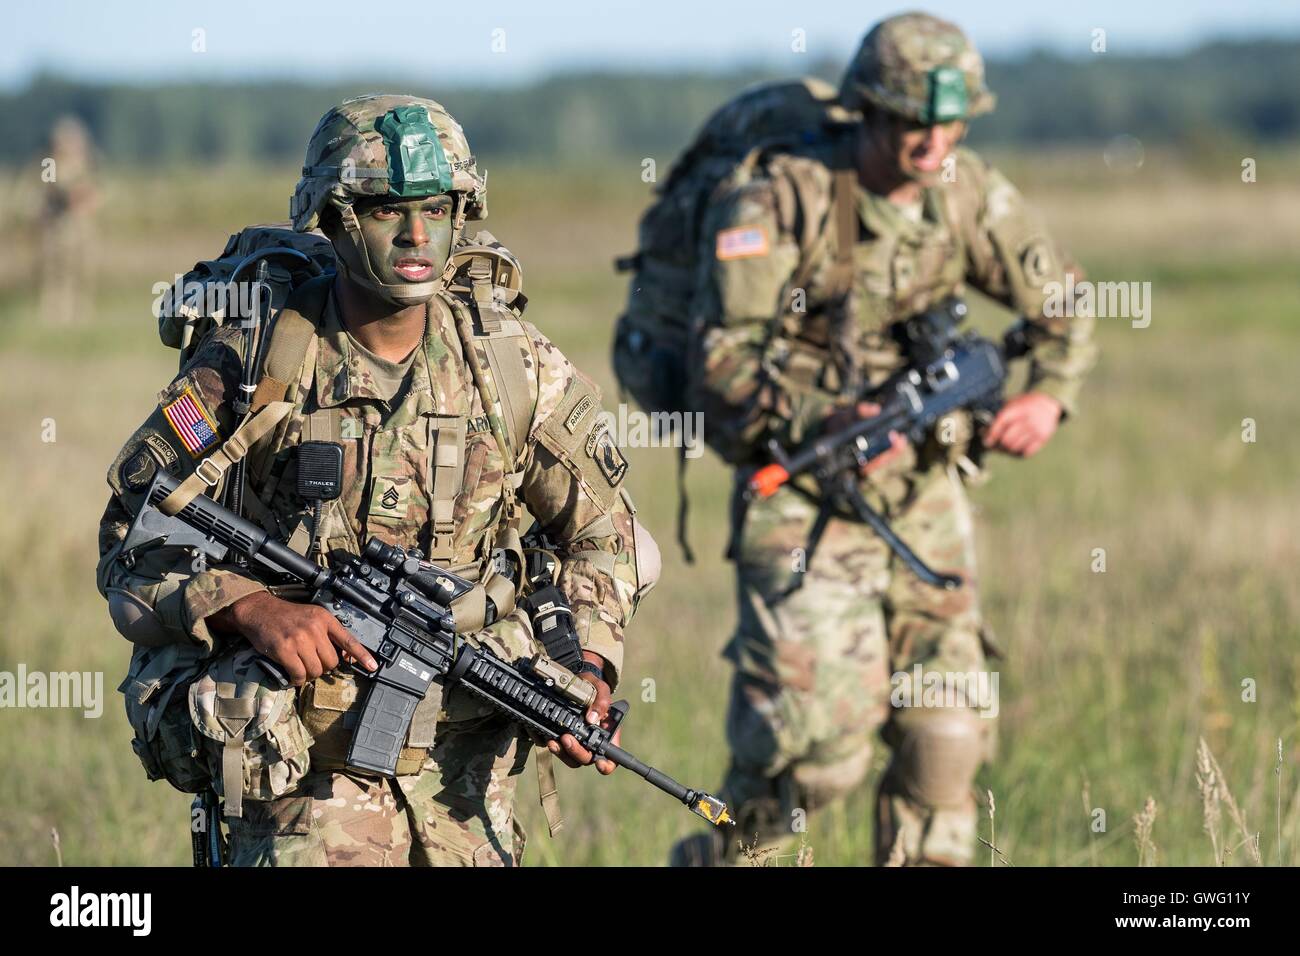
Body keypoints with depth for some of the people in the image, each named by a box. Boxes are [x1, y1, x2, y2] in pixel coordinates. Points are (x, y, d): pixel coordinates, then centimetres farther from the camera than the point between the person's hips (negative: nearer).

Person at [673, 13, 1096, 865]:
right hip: (802, 499, -5)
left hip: (925, 493, 5)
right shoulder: (779, 201, -14)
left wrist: (1049, 396, -5)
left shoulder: (968, 194, 1)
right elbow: (723, 365, -17)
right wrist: (820, 421, -33)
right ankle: (719, 858, 8)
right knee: (820, 745, -15)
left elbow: (1062, 305, 14)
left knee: (947, 733, 3)